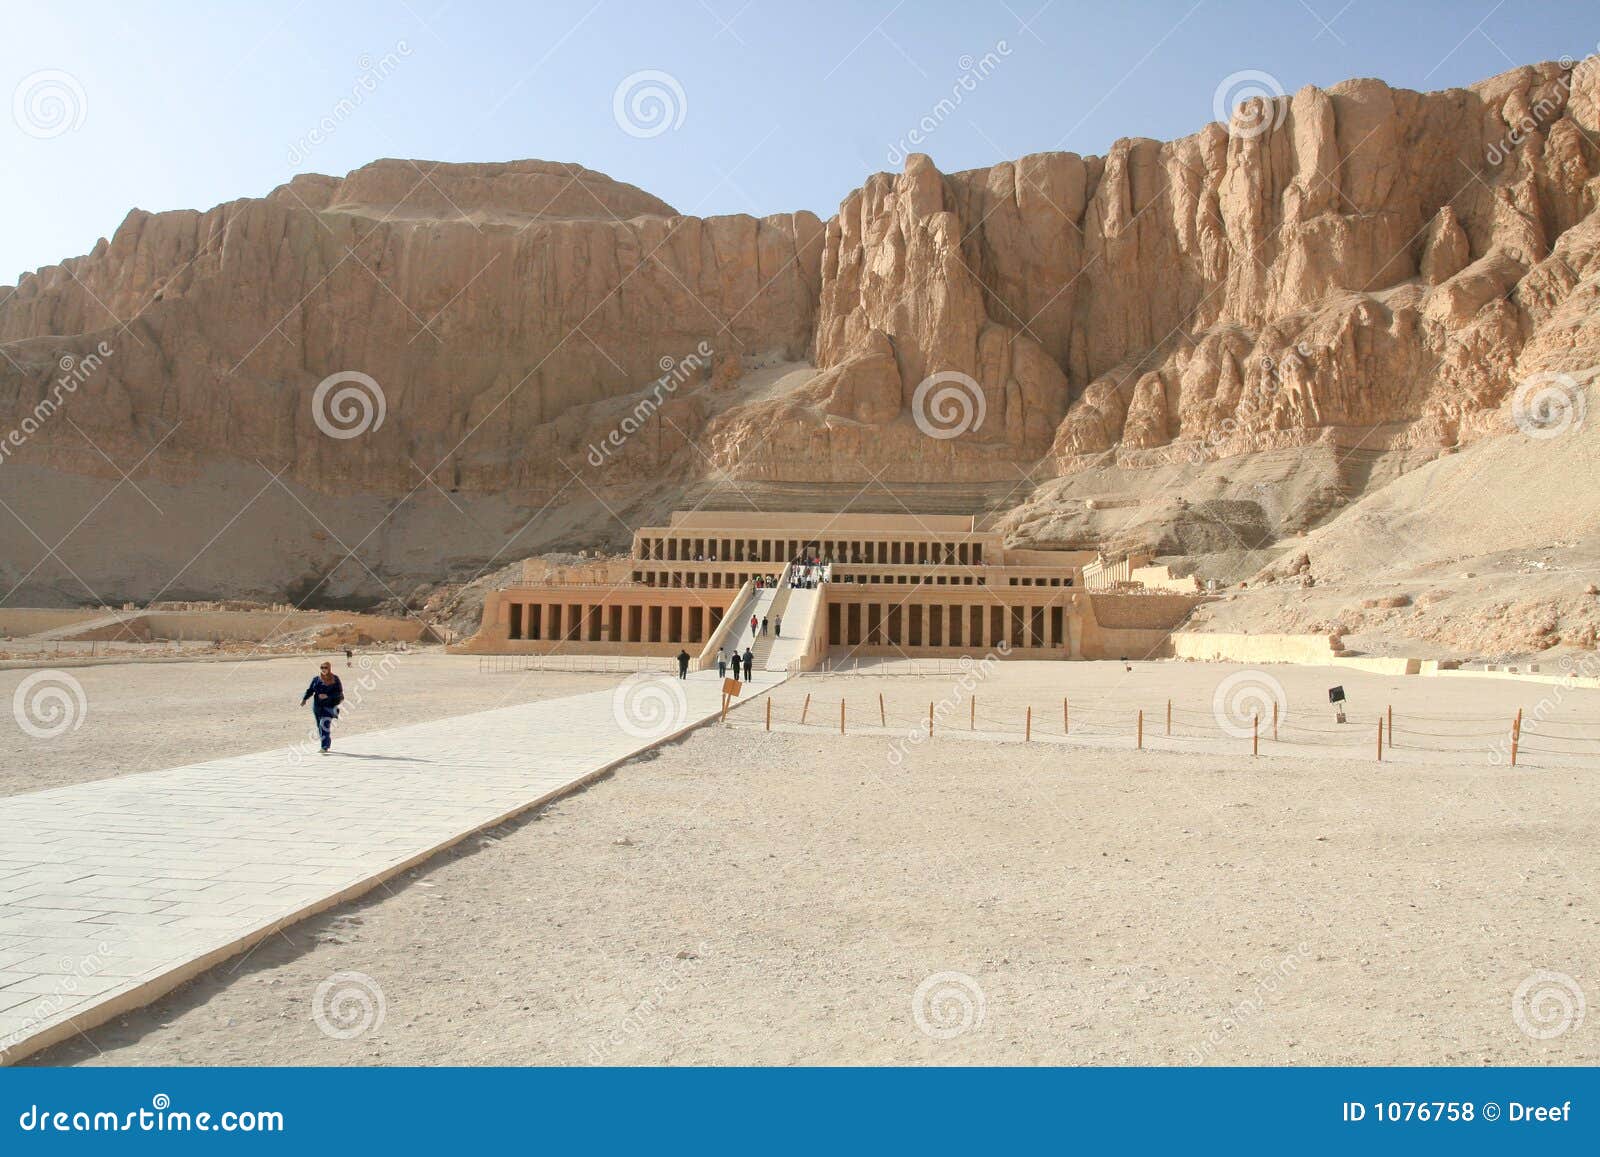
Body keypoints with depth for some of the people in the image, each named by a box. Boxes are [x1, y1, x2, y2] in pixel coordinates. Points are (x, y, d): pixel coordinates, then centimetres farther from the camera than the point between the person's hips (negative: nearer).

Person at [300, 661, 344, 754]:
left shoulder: (335, 679, -3)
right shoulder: (316, 679, 8)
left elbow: (339, 692, -7)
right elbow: (310, 690, 8)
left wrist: (327, 696, -19)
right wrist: (304, 699, -9)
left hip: (329, 706, -5)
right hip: (317, 706, 5)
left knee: (324, 725, -17)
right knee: (320, 726, 9)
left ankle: (324, 747, -17)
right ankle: (327, 745, 25)